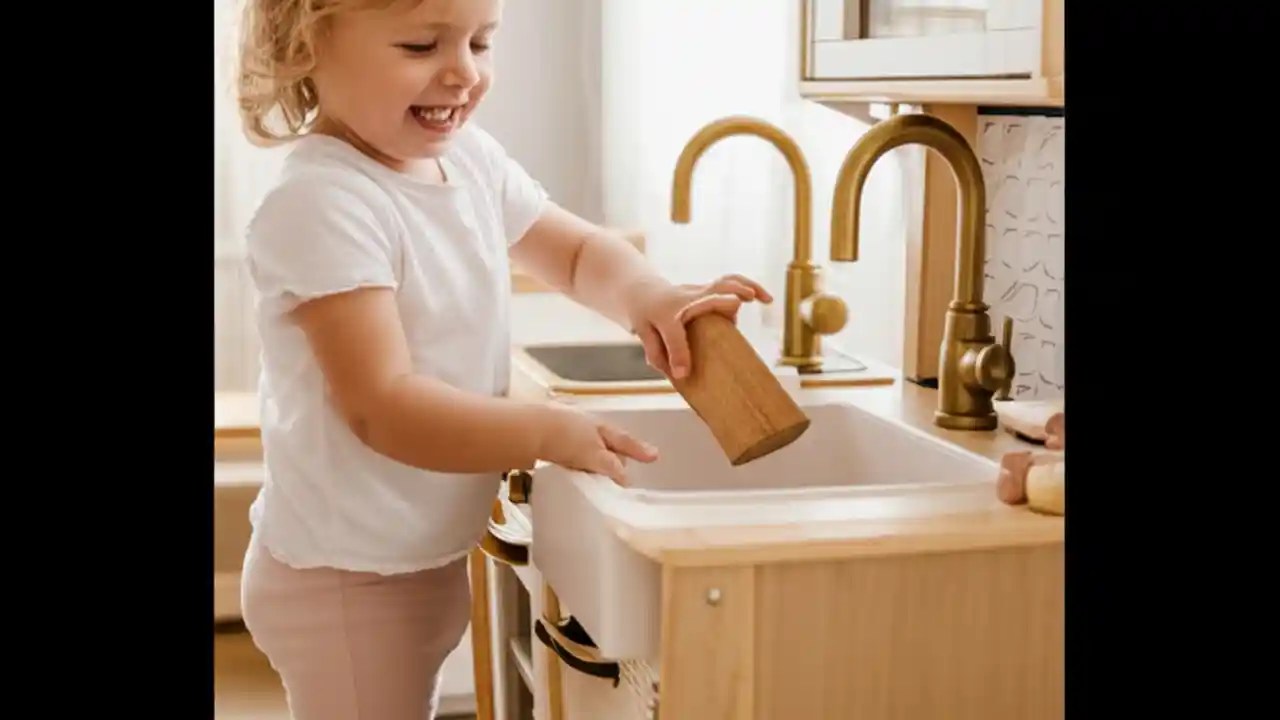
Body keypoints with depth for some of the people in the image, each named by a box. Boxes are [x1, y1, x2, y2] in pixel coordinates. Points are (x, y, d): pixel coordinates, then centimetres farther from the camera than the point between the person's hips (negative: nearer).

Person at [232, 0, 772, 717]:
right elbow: (383, 408, -29)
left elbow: (580, 250, 13)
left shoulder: (470, 159, 1)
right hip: (348, 578, -8)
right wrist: (551, 430, -35)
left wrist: (646, 295, -9)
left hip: (433, 558, 8)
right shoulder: (322, 206, -25)